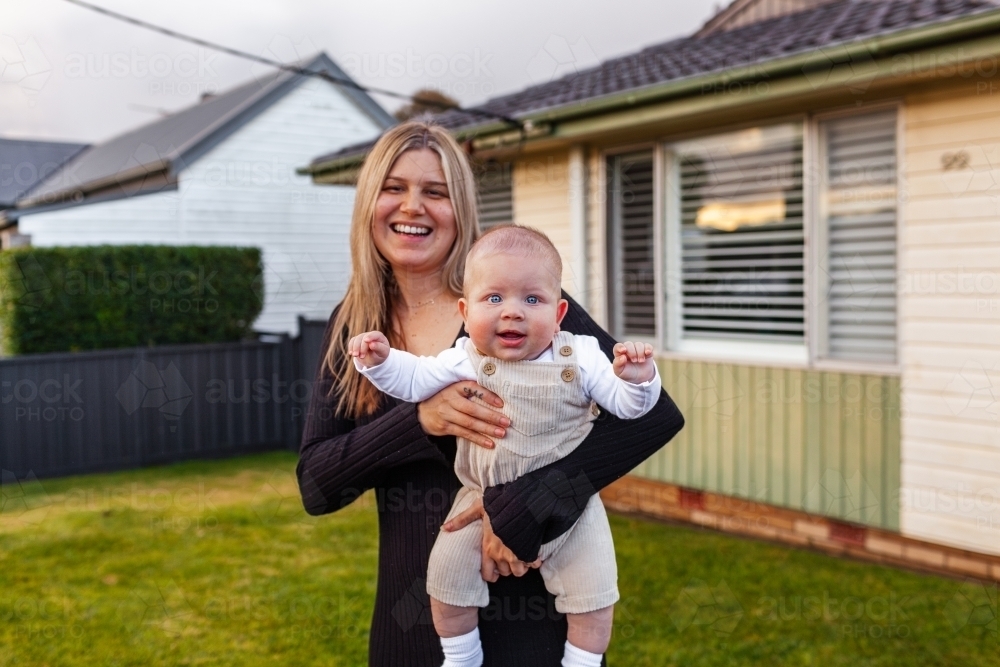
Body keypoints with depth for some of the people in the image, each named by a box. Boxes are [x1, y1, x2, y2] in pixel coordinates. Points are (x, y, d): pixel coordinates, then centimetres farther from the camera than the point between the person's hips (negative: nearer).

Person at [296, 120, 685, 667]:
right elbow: (315, 486, -5)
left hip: (524, 609, -3)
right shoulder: (350, 327, 1)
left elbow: (656, 413, -17)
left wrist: (525, 506, -26)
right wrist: (417, 422, -22)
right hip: (408, 613, 4)